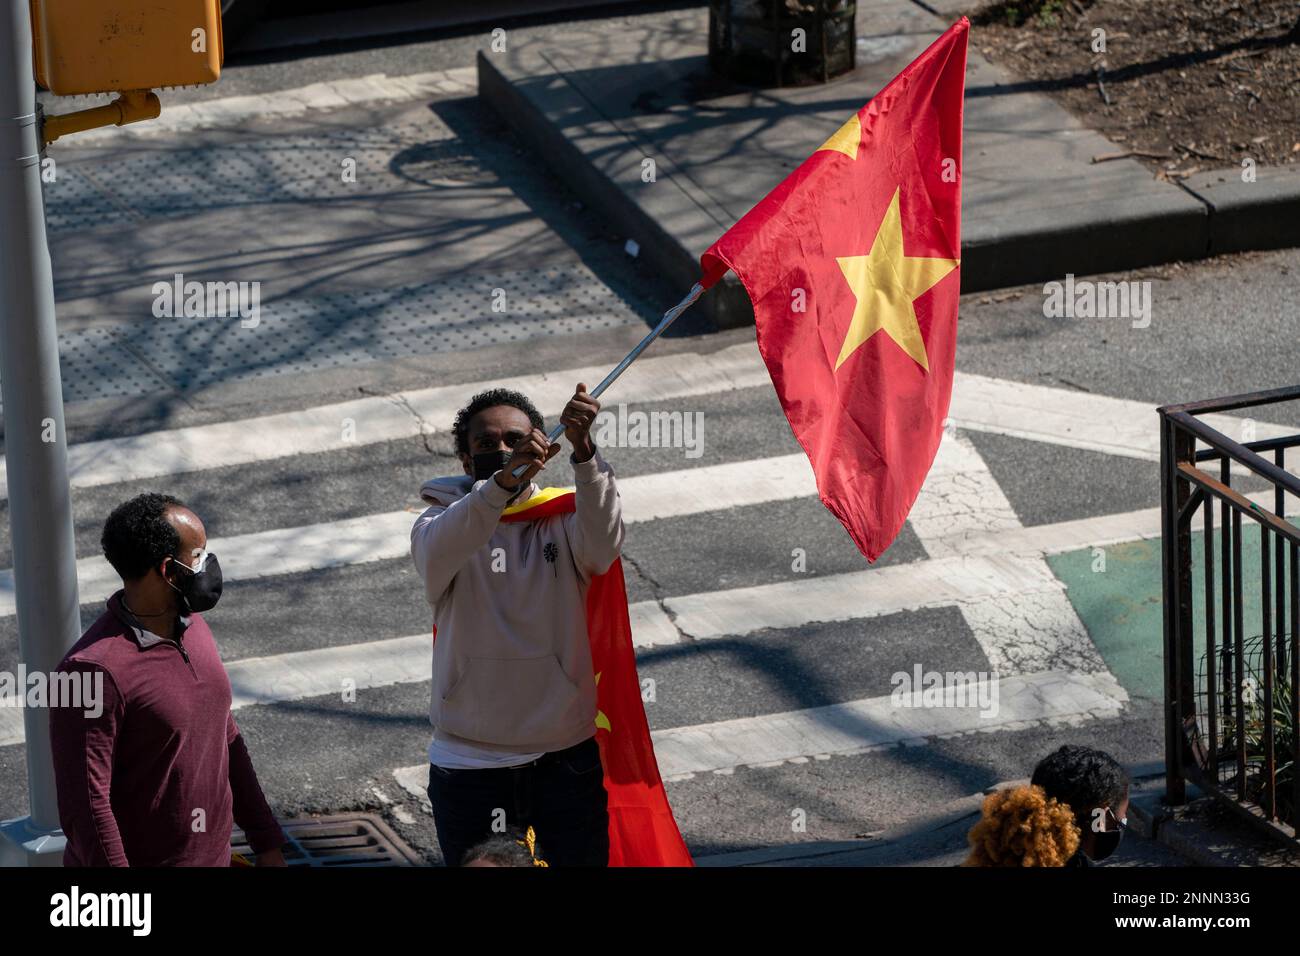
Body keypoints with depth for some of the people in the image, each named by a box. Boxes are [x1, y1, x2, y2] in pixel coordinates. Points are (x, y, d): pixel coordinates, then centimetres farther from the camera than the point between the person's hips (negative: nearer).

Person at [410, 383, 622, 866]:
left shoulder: (560, 522, 2)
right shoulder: (441, 522, 1)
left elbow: (602, 543, -21)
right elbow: (439, 551, -24)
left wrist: (582, 451, -38)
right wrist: (503, 482, -42)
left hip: (566, 757, 1)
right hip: (469, 764, 0)